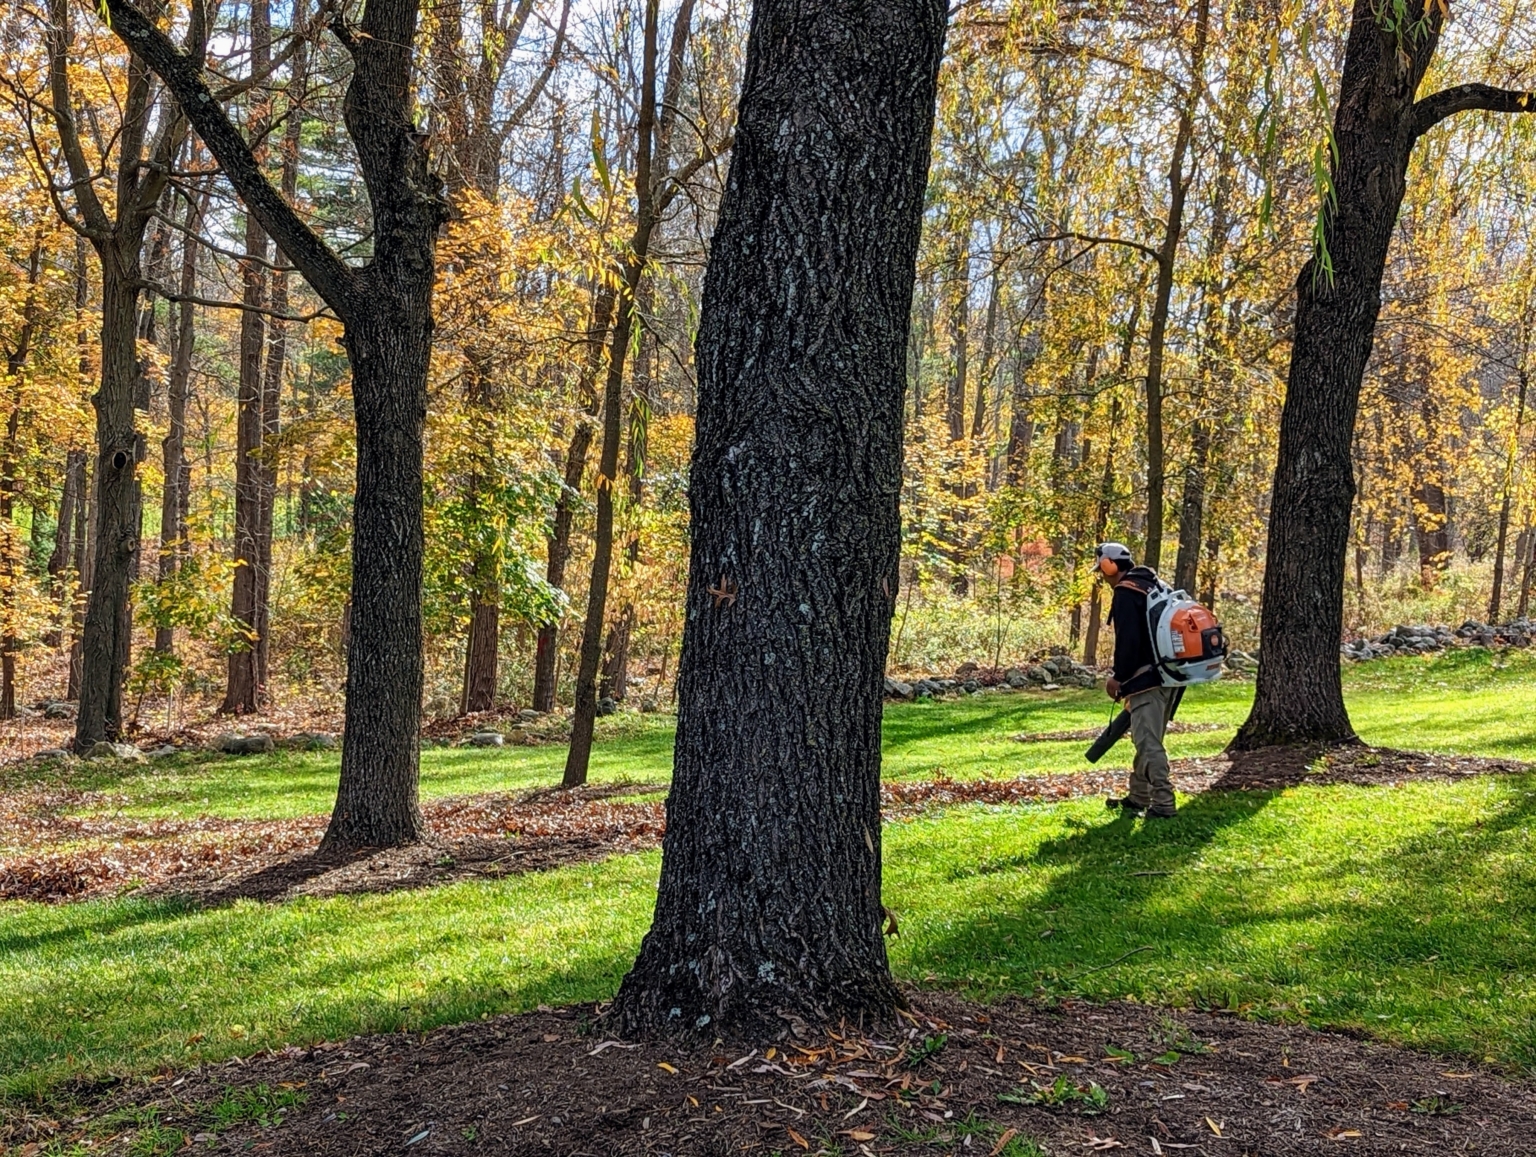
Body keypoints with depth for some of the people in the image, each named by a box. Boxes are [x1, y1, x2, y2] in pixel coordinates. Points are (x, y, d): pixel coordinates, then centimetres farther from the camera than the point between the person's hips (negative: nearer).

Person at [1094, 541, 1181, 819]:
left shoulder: (1126, 592, -11)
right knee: (1148, 740, 17)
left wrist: (1119, 677, -10)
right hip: (1171, 675, 10)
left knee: (1148, 742, -10)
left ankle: (1163, 804, -15)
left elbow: (1128, 640, -18)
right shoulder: (1156, 587, 19)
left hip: (1147, 679, -10)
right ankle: (1138, 798, 26)